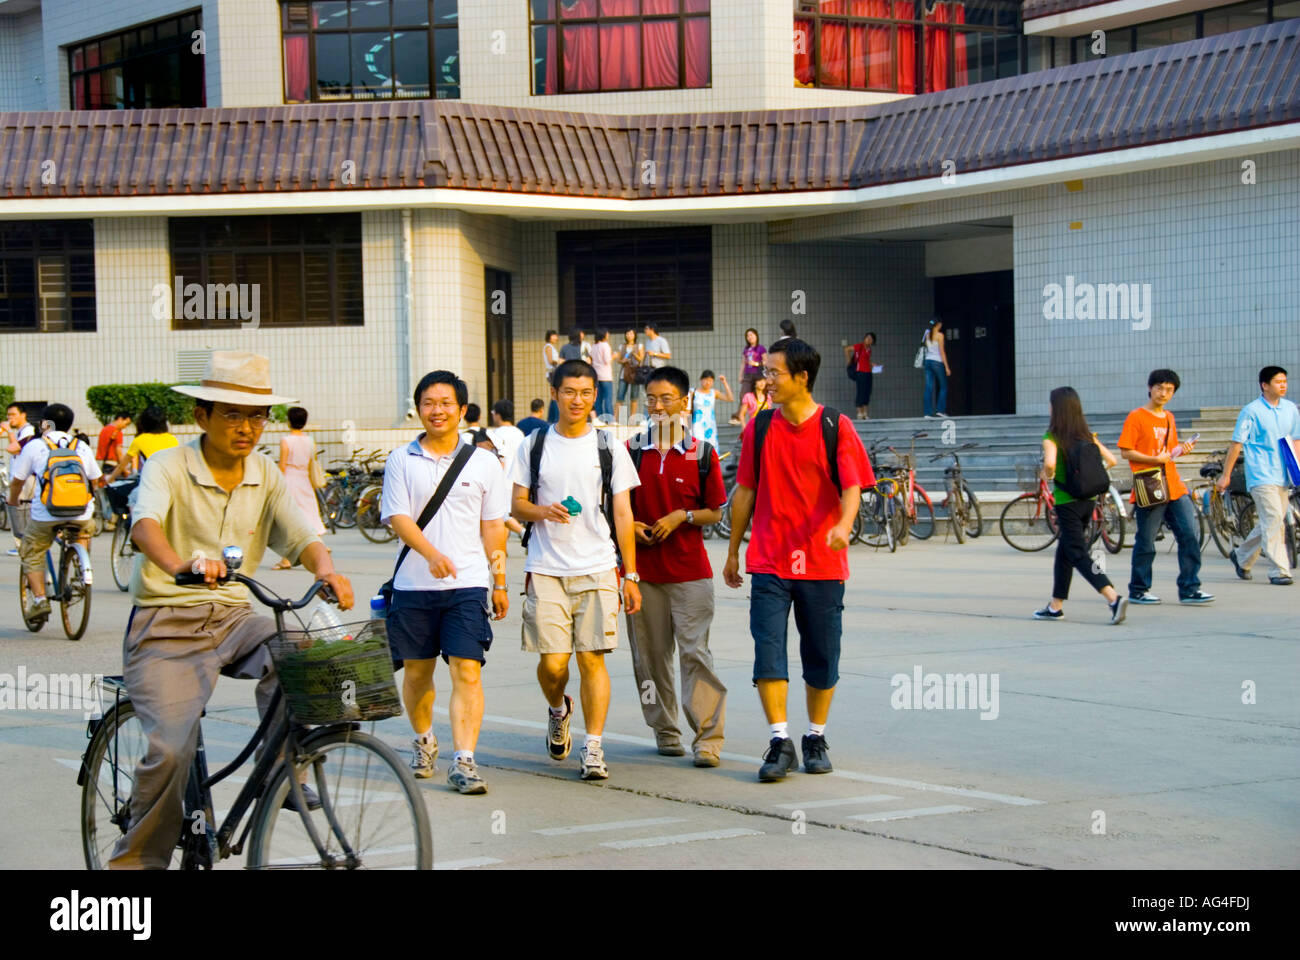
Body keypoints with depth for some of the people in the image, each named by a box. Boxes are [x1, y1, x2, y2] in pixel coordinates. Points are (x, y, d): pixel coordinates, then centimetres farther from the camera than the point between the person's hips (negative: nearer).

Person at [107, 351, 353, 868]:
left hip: (232, 618, 4)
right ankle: (136, 861, 1)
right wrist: (179, 564, -51)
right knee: (171, 749, -19)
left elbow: (302, 535, -4)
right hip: (165, 625, -4)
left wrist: (326, 569, -30)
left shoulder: (266, 476, 7)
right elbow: (145, 522, -28)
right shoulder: (168, 467, -8)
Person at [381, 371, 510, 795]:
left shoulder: (483, 462, 7)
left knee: (467, 673, -11)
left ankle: (463, 762, -11)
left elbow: (493, 527, 10)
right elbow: (398, 517, -5)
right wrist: (431, 553, -22)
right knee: (416, 672, 12)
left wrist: (500, 583, 9)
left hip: (467, 585, -1)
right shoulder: (401, 460, 5)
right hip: (413, 585, 1)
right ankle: (424, 741, 36)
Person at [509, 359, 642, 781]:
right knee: (552, 662, -3)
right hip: (546, 570, 0)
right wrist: (543, 511, -13)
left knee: (592, 658, -6)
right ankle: (558, 710, 30)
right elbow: (518, 505, 11)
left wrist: (631, 575, 3)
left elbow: (622, 513, 7)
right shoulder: (534, 445, 9)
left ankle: (593, 747, 1)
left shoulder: (609, 448, 7)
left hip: (597, 569, 0)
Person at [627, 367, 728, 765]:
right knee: (650, 654, 6)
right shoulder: (632, 450, 7)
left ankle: (708, 738, -9)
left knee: (695, 651, -8)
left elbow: (715, 512, 5)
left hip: (690, 570, -2)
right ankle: (665, 731, 18)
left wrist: (682, 516, -12)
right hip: (642, 568, 3)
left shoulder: (702, 453, 2)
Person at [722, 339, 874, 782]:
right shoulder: (758, 427, 6)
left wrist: (843, 525, -29)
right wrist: (733, 552, 15)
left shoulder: (836, 427, -2)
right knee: (768, 652, -9)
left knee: (822, 659, 7)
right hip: (770, 562, 2)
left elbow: (851, 487, -9)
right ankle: (779, 742, -6)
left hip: (822, 564, -1)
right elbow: (745, 491, 13)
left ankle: (816, 738, 22)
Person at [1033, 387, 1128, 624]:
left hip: (1067, 503, -7)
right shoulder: (1087, 435, 5)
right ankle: (1056, 606, 25)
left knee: (1079, 555, -6)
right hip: (1088, 500, 7)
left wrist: (1047, 475, -9)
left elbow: (1050, 463, -30)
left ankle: (1114, 598, -23)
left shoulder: (1052, 437, -12)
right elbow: (1111, 460, 2)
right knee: (1064, 551, 19)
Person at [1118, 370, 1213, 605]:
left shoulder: (1169, 418, 17)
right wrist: (1154, 459, -19)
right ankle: (1138, 591, 13)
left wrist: (1182, 449, 4)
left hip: (1175, 487, 6)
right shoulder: (1136, 417, -4)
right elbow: (1125, 452, -9)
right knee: (1146, 541, 0)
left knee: (1191, 534, -2)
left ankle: (1189, 589, 4)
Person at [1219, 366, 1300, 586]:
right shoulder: (1251, 411, -6)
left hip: (1281, 475, 6)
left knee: (1268, 522, 11)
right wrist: (1225, 475, -3)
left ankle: (1241, 557, 31)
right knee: (1273, 520, -14)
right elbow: (1236, 443, -3)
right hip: (1261, 475, -6)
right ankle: (1279, 571, -12)